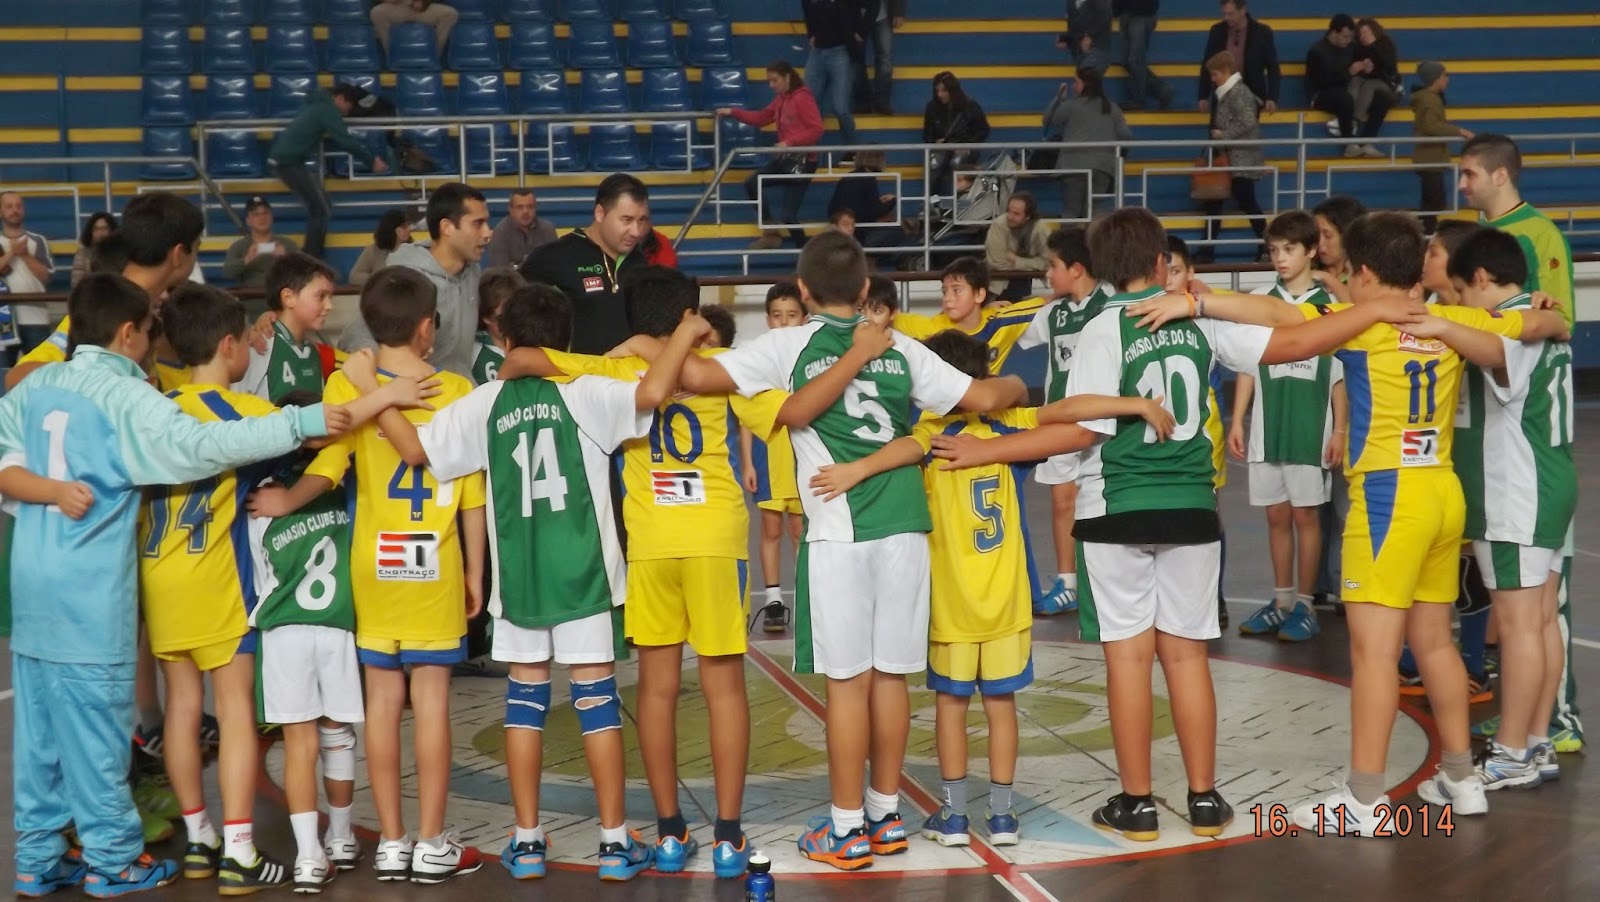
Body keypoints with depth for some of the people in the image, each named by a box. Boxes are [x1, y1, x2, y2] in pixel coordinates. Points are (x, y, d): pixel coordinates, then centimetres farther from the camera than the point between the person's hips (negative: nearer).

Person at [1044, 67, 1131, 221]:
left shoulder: (1071, 105, 3)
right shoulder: (1112, 108, 12)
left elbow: (1048, 121, 15)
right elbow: (1126, 136, 7)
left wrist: (1058, 96, 23)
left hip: (1076, 164, -3)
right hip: (1103, 165, 3)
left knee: (1070, 212, -1)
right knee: (1093, 213, 1)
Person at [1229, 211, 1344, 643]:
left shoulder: (1329, 306, -3)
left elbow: (1340, 375, -1)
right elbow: (1248, 367, 10)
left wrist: (1340, 429, -3)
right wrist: (1237, 421, 6)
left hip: (1311, 429, -3)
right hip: (1267, 428, 3)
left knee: (1305, 513, 2)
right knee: (1277, 515, 9)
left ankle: (1304, 605, 10)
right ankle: (1281, 601, 19)